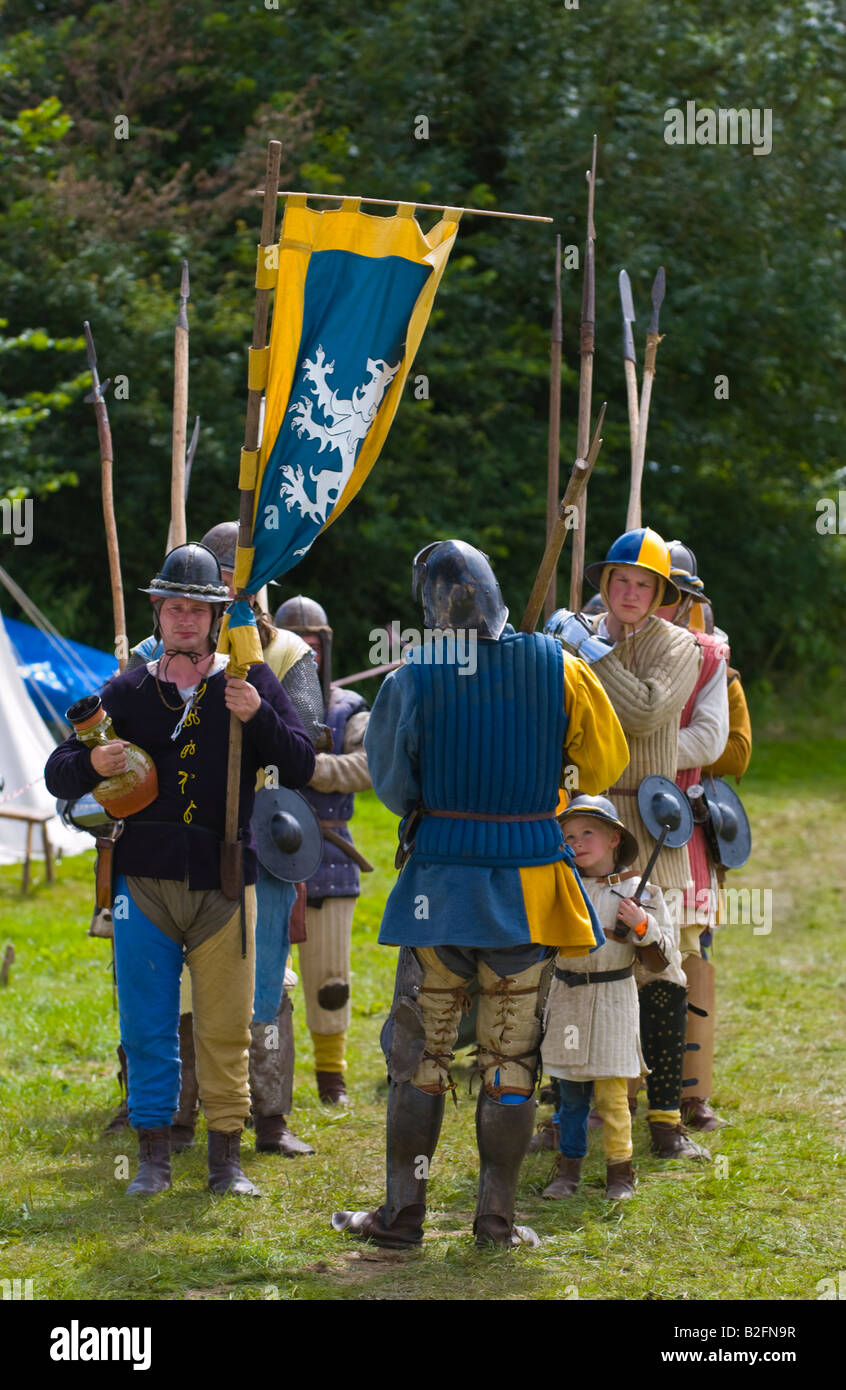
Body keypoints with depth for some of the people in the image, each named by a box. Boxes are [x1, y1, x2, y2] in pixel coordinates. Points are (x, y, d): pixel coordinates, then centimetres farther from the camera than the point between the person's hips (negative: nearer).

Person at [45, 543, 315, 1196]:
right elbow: (58, 774, 9)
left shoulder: (250, 682, 5)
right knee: (147, 1027, 2)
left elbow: (301, 767, -2)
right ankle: (154, 1156, 12)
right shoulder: (128, 692, 9)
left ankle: (227, 1159, 10)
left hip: (224, 884, -1)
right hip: (145, 880, 1)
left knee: (226, 1027, 1)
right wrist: (91, 763, -13)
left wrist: (259, 717, -18)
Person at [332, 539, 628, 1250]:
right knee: (512, 1058, 9)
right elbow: (607, 762, 8)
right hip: (529, 887, 1)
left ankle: (403, 1212, 11)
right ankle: (497, 1218, 10)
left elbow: (391, 782, 3)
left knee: (419, 1052, 9)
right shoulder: (557, 668, -5)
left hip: (440, 884, -1)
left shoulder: (411, 681, -9)